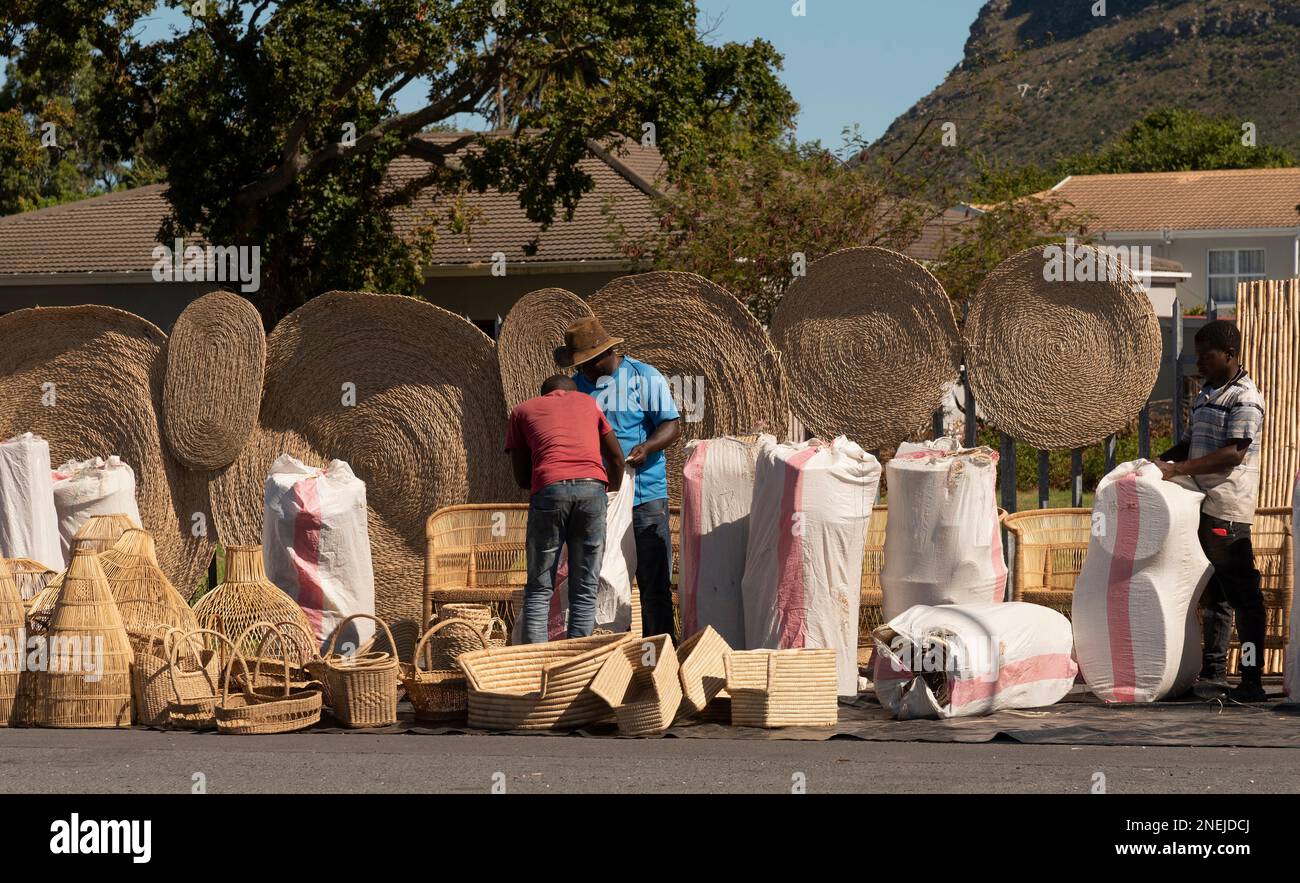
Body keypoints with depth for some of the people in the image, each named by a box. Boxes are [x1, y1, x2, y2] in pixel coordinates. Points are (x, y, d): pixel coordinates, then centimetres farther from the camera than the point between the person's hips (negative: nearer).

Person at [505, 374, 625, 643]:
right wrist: (614, 491, 46)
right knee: (585, 591, 6)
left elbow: (521, 477, 20)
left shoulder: (522, 411, 24)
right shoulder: (586, 401, 27)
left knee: (539, 590, 7)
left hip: (548, 490, -1)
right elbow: (616, 456, 28)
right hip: (592, 489, 1)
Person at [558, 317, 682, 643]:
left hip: (644, 496, -4)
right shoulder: (576, 386, 13)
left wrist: (647, 447, -22)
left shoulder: (643, 378, -1)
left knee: (654, 582, -3)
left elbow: (672, 424, -3)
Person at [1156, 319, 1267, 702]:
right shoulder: (1206, 395, 18)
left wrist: (1178, 468, -23)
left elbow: (1232, 454, -20)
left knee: (1242, 595, -7)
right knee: (1213, 596, 13)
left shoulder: (1245, 399, -10)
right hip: (1202, 508, 9)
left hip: (1227, 511, -9)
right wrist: (1160, 461, 9)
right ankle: (1213, 675, 19)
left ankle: (1252, 681, -6)